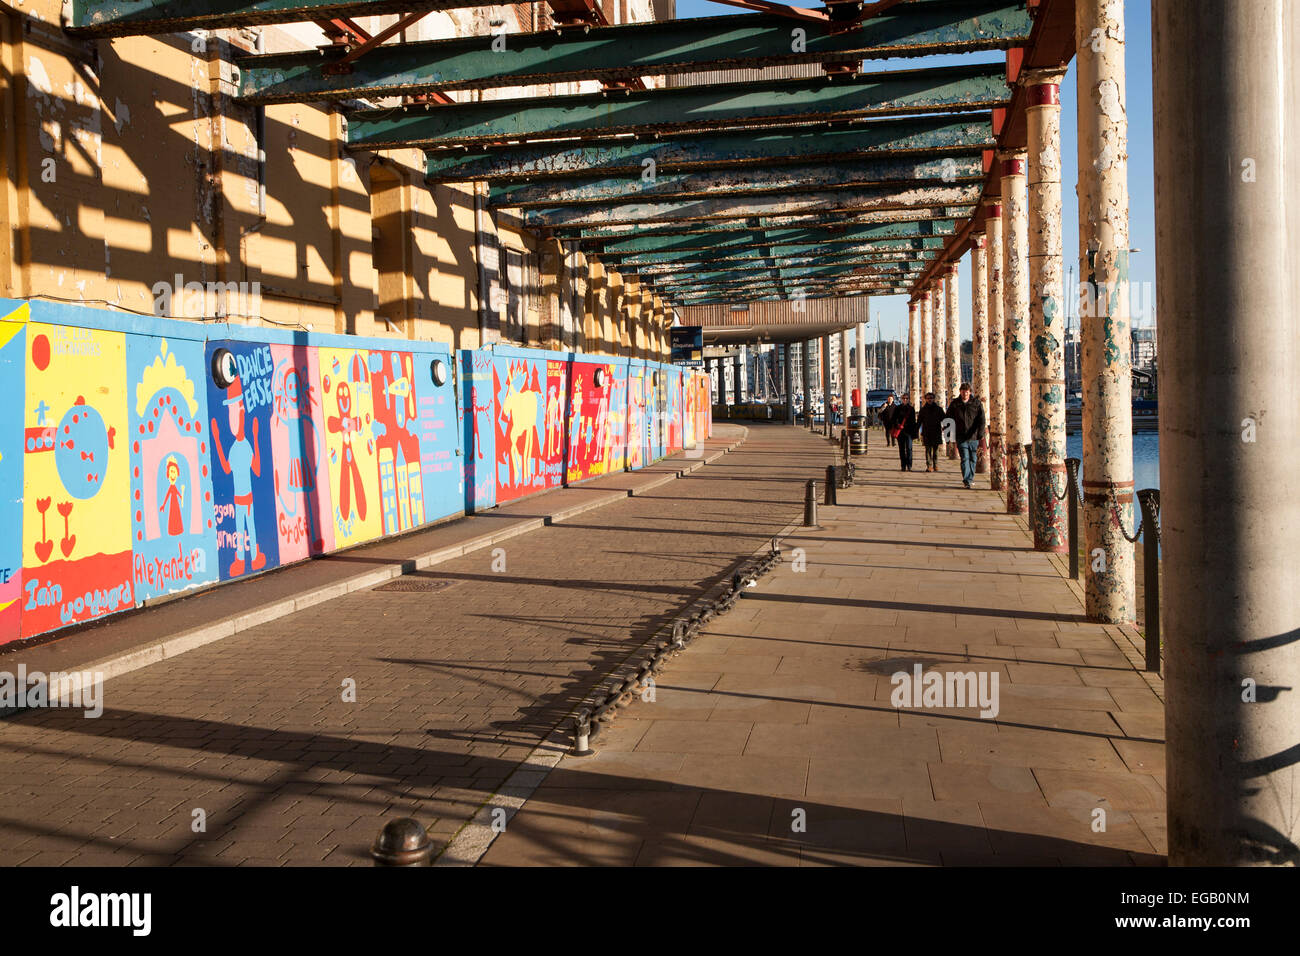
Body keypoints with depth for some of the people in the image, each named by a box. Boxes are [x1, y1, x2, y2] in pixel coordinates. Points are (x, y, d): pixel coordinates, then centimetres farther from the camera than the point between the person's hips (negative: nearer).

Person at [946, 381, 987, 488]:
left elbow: (981, 419, -4)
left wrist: (980, 434, -15)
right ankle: (967, 481, -15)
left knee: (972, 459, 9)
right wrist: (951, 435, 6)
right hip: (961, 437, -1)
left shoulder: (976, 403, 2)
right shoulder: (954, 404, 4)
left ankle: (970, 479, 23)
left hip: (973, 437, 1)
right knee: (965, 458, -10)